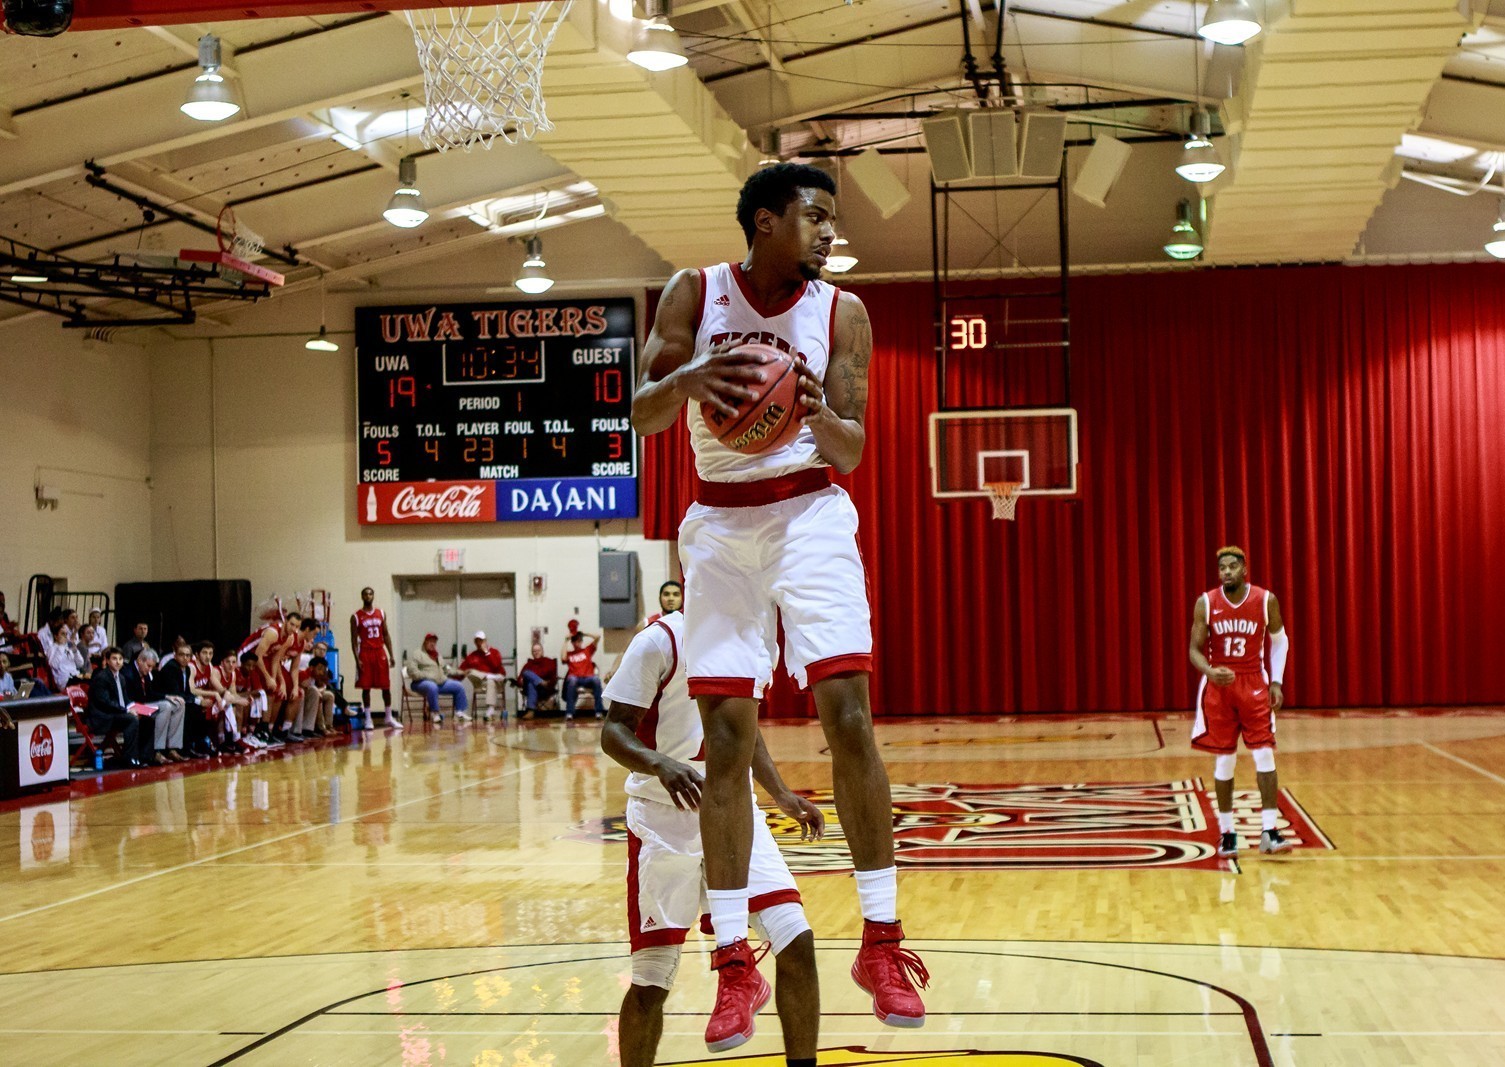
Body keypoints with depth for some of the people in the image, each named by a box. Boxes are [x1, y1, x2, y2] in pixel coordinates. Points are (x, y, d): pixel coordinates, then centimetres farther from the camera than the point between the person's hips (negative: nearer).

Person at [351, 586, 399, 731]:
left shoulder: (381, 613, 9)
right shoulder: (356, 617, -1)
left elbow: (386, 634, 11)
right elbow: (354, 639, -3)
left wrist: (391, 654, 4)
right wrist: (357, 659, -12)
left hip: (380, 652, 3)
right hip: (365, 654, -3)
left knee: (386, 686, 3)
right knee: (366, 687, 0)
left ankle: (389, 718, 12)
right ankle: (368, 719, 6)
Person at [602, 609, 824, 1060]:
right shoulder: (661, 639, -12)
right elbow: (614, 730, -15)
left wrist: (782, 795, 13)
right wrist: (661, 765, -34)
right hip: (667, 819, -5)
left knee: (796, 942, -8)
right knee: (651, 980, -1)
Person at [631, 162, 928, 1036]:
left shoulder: (841, 312, -1)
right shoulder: (695, 294, -1)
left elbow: (851, 453, -3)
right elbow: (642, 417, -4)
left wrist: (822, 416, -26)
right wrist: (686, 380, -26)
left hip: (810, 515, 0)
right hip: (720, 522, 0)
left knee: (849, 717, -13)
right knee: (727, 736, -3)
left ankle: (882, 941, -3)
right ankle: (734, 962, 3)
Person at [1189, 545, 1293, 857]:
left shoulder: (1266, 600, -5)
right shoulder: (1206, 603, -6)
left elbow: (1280, 641, 9)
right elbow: (1195, 649, -6)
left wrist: (1277, 682, 1)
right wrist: (1210, 672, -26)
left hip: (1254, 684, 0)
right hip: (1218, 686, 0)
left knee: (1264, 755, -8)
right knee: (1223, 760, 4)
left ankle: (1269, 831, -6)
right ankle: (1226, 832, 13)